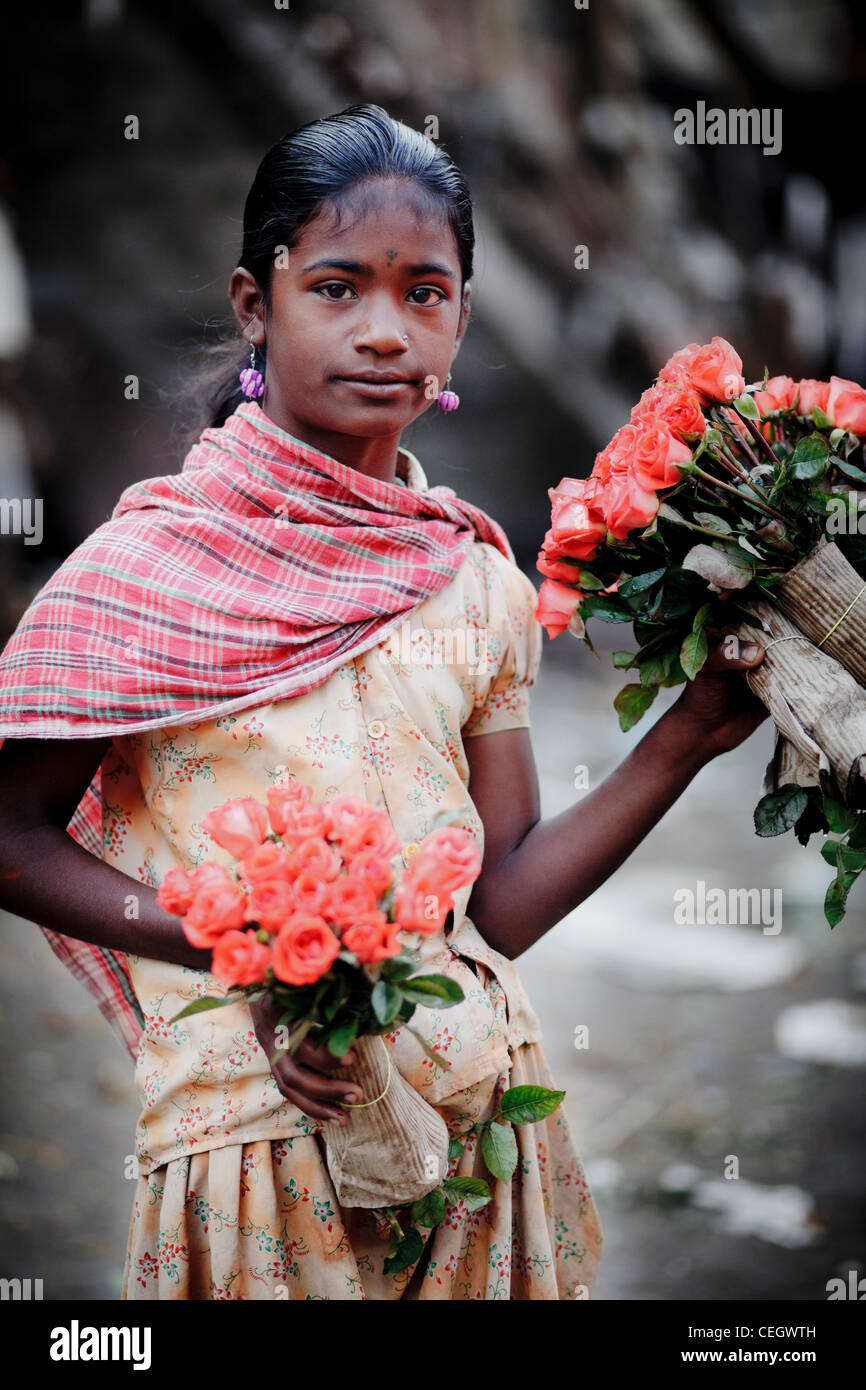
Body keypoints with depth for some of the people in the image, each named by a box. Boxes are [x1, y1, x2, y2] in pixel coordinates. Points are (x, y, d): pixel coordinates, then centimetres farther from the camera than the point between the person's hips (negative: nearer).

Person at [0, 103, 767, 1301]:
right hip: (252, 1112, -4)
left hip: (476, 1099, 4)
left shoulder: (480, 580, 4)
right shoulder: (151, 562, -9)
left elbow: (501, 901, 4)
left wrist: (690, 735, -5)